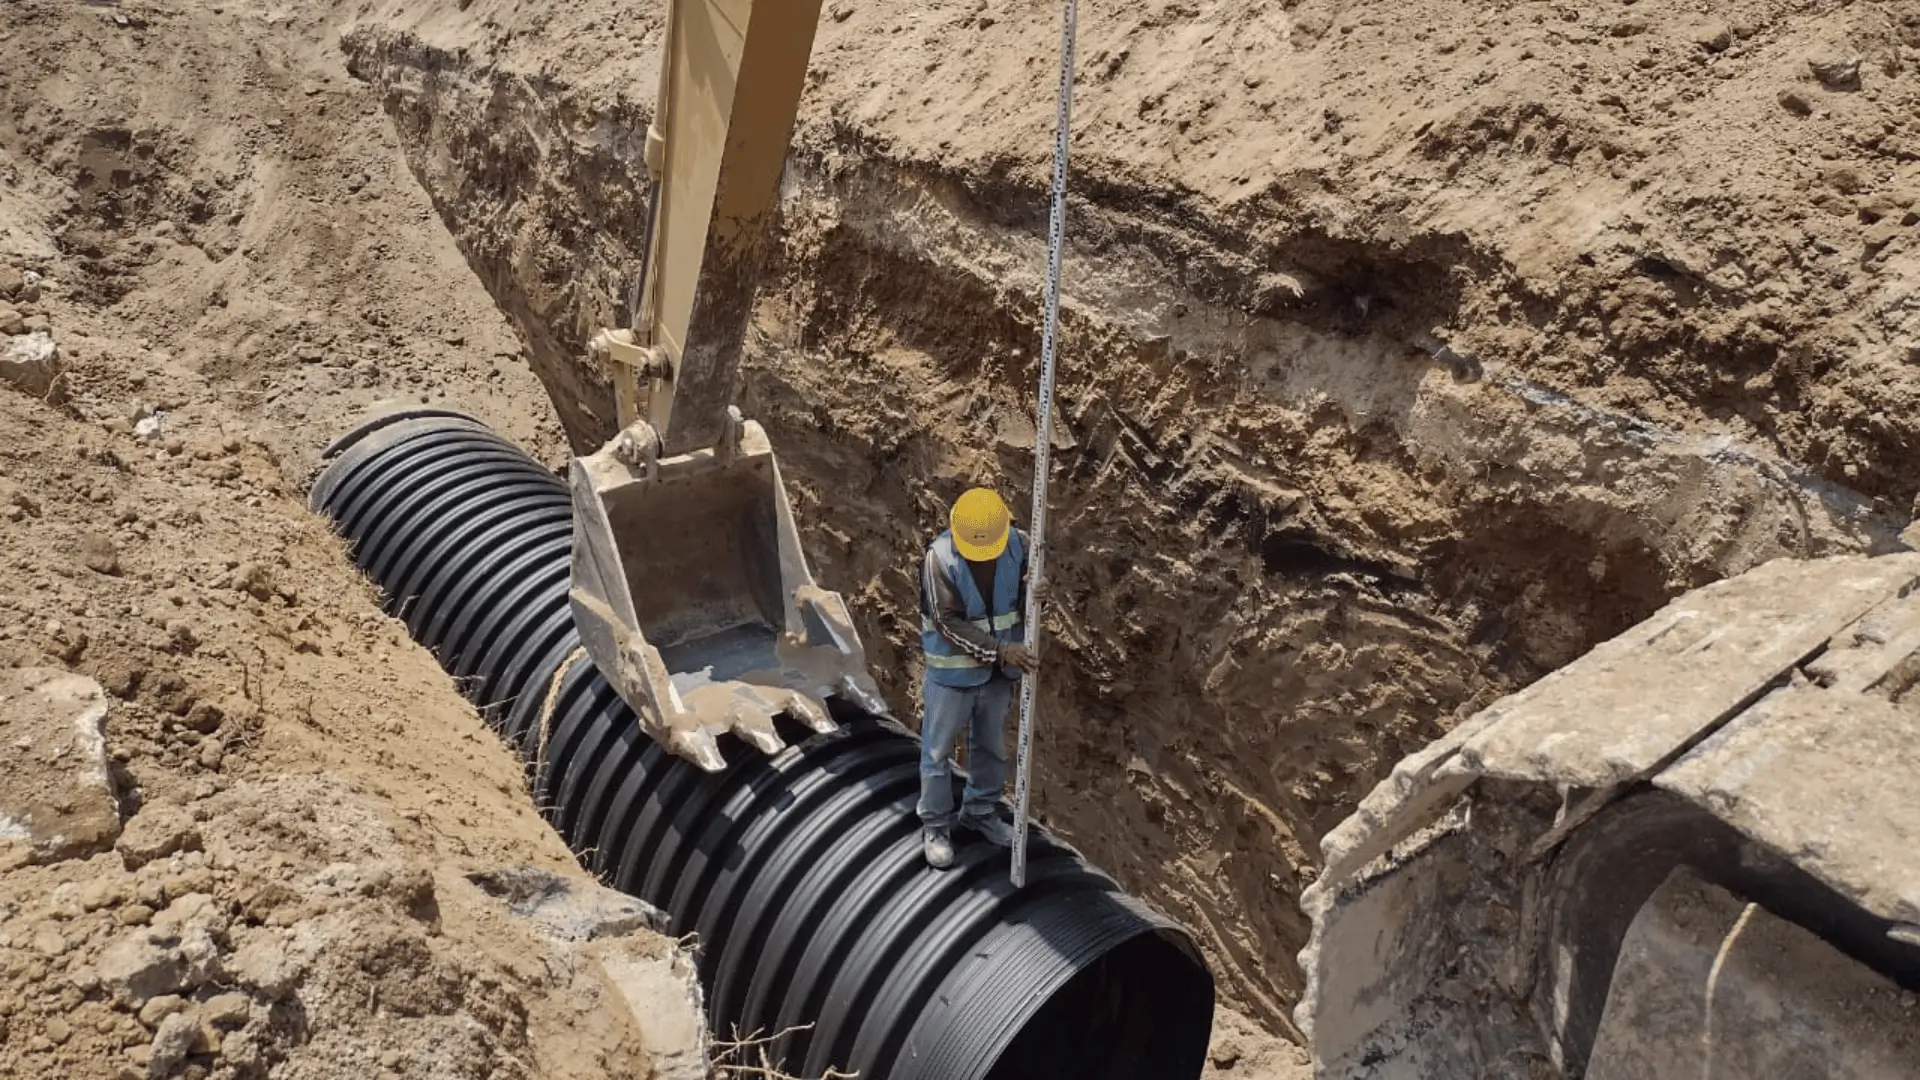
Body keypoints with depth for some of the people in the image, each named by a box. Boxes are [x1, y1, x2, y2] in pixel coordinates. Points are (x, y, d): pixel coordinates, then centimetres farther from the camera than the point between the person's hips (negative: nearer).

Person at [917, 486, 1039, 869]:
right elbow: (948, 623, -23)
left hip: (999, 671, 4)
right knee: (938, 751, 9)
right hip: (952, 672, -4)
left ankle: (981, 812, 41)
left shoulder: (1018, 544, -12)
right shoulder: (940, 556, -23)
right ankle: (935, 826, 26)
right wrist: (999, 650, -29)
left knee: (991, 747, 20)